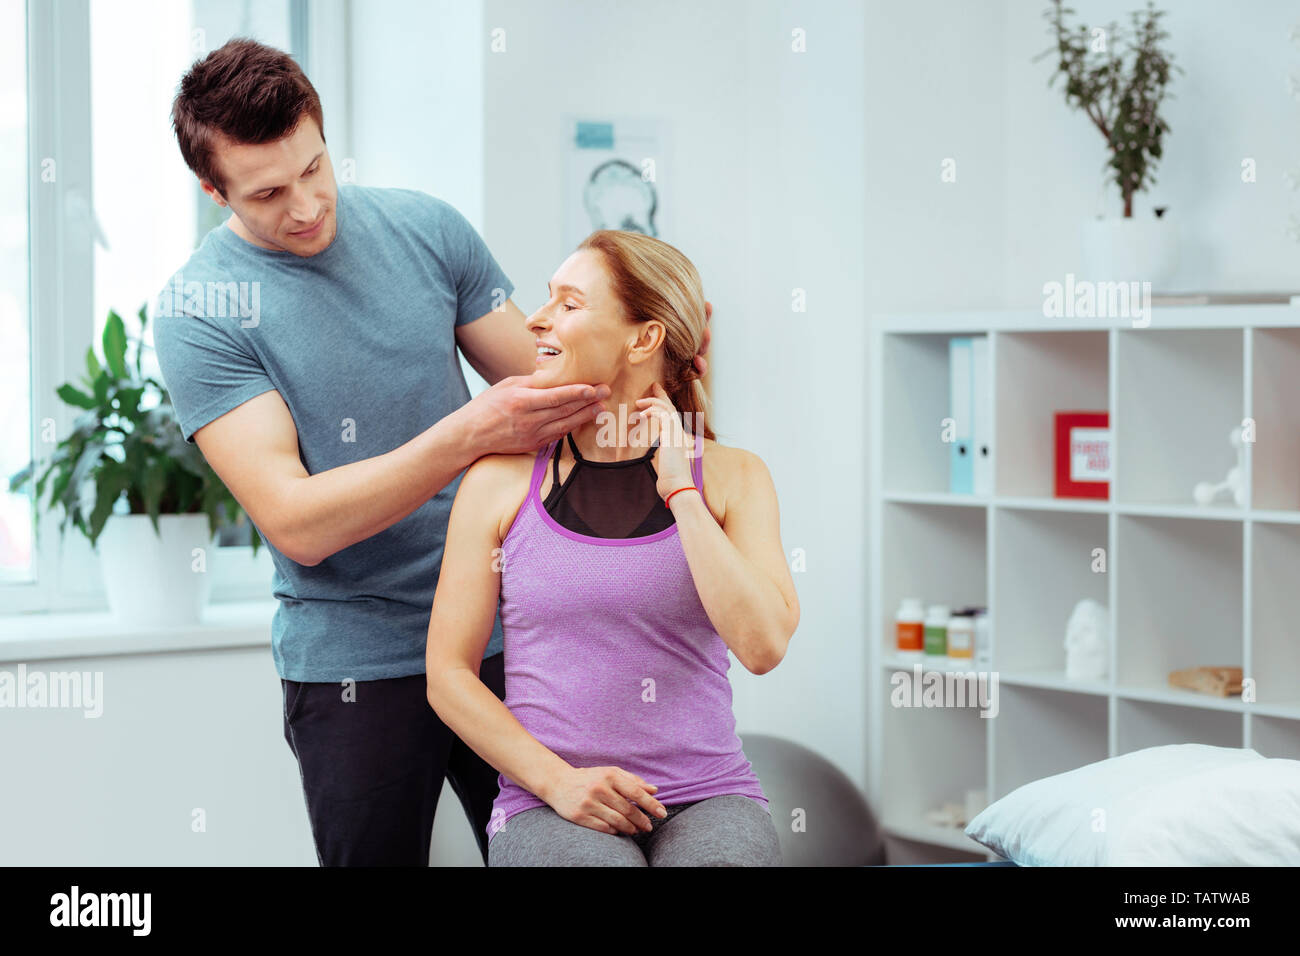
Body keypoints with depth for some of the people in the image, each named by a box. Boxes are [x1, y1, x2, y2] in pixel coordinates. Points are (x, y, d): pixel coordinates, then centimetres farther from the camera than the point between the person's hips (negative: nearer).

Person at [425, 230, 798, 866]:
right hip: (548, 807, -1)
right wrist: (559, 781, -8)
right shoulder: (501, 480, 5)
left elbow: (763, 645, -9)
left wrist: (680, 490, -7)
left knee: (724, 858, -32)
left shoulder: (733, 477, 7)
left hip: (708, 796, 1)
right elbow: (448, 673, 5)